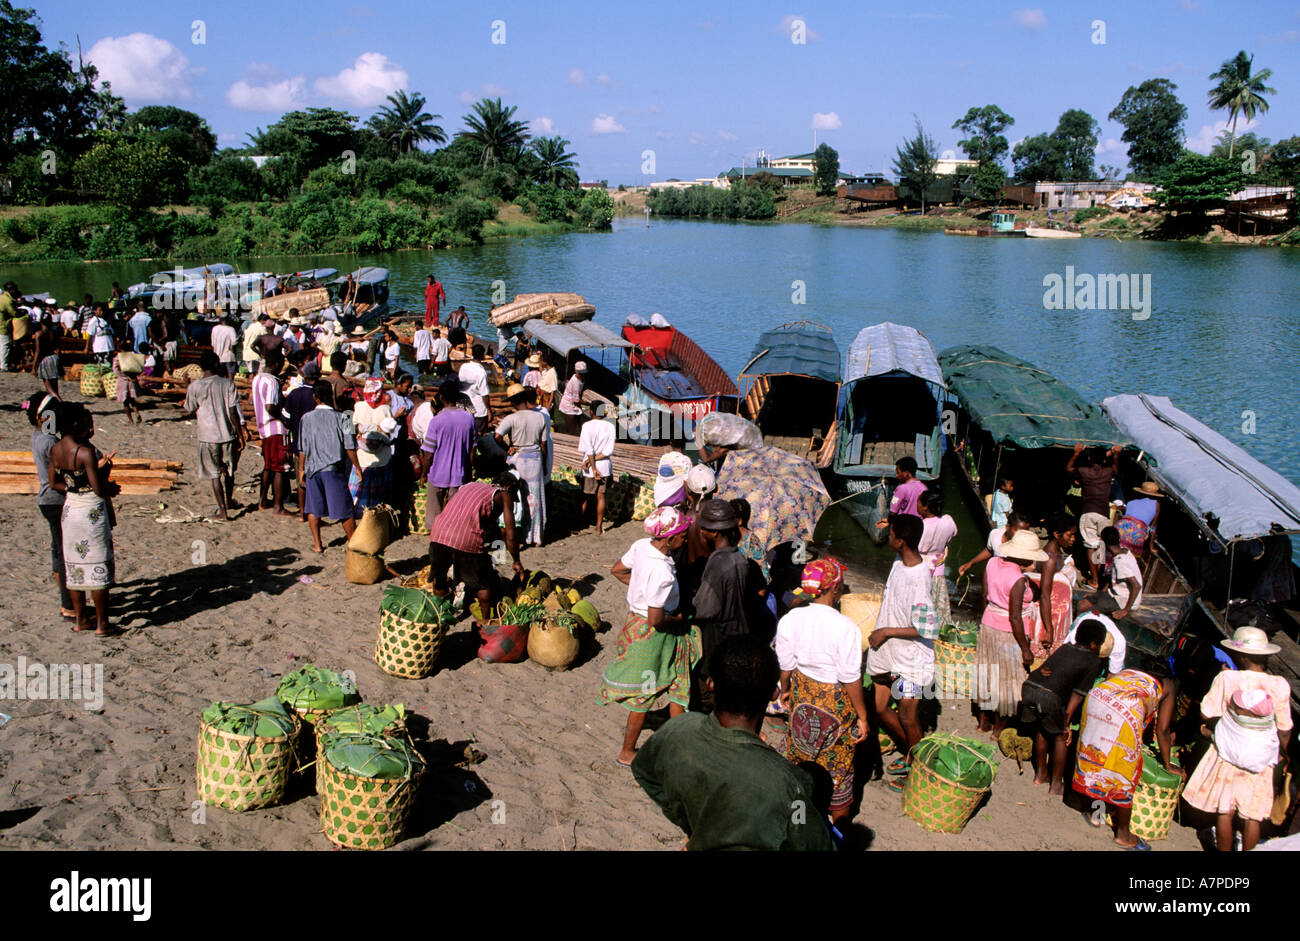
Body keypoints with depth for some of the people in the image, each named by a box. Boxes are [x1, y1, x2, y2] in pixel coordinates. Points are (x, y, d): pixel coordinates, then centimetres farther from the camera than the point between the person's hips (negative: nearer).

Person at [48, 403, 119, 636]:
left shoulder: (55, 450, 1)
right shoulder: (86, 452, -22)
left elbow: (54, 484, 11)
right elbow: (100, 489, -21)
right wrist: (106, 468, -3)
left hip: (69, 509, 7)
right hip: (92, 511, -7)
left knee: (74, 564, 16)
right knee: (98, 567, 2)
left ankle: (80, 619, 26)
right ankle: (102, 624, 8)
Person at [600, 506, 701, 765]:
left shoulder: (641, 545, -9)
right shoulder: (661, 572, -33)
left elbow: (616, 570, 9)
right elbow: (656, 620, -29)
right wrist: (678, 619, -10)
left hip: (636, 619, 9)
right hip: (651, 635, -8)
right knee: (644, 694, 10)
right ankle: (627, 752, 28)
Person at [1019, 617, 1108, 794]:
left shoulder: (1064, 648, 24)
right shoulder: (1094, 661, 8)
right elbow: (1079, 693, 3)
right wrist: (1067, 721, 3)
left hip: (1028, 685, 5)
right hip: (1050, 696, -5)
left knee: (1041, 729, 26)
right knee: (1060, 735, 16)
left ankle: (1040, 773, 40)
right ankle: (1056, 784, 23)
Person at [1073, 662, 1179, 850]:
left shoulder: (1129, 672, 35)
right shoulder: (1167, 685, 24)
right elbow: (1162, 730, 20)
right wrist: (1167, 764, 33)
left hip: (1095, 698, 5)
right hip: (1125, 713, -5)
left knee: (1095, 754, 24)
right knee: (1124, 772, 11)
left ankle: (1094, 813, 38)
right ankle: (1123, 834, 25)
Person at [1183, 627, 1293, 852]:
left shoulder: (1227, 679, -18)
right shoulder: (1280, 685, -14)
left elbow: (1206, 714, -13)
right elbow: (1284, 729, -4)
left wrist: (1210, 727, 9)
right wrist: (1284, 754, 13)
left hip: (1227, 755, -1)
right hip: (1261, 760, 1)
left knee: (1224, 811, 11)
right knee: (1252, 816, 11)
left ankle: (1224, 850, 21)